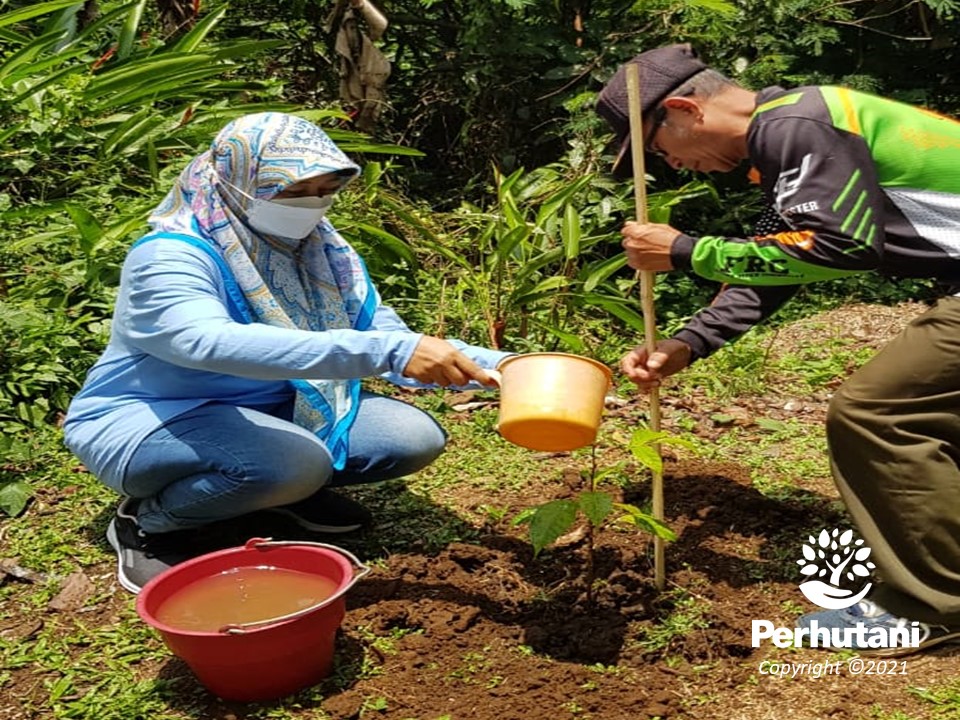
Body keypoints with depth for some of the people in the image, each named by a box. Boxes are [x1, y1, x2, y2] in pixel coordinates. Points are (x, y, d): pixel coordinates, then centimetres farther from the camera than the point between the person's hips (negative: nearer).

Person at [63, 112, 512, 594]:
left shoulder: (321, 250, -6)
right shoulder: (169, 258, -26)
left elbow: (390, 338, -8)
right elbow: (212, 342, -46)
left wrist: (497, 367, -26)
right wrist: (386, 351, -53)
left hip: (266, 408, 6)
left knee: (415, 439, -10)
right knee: (298, 461, -35)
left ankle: (292, 487, 13)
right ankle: (147, 524, -8)